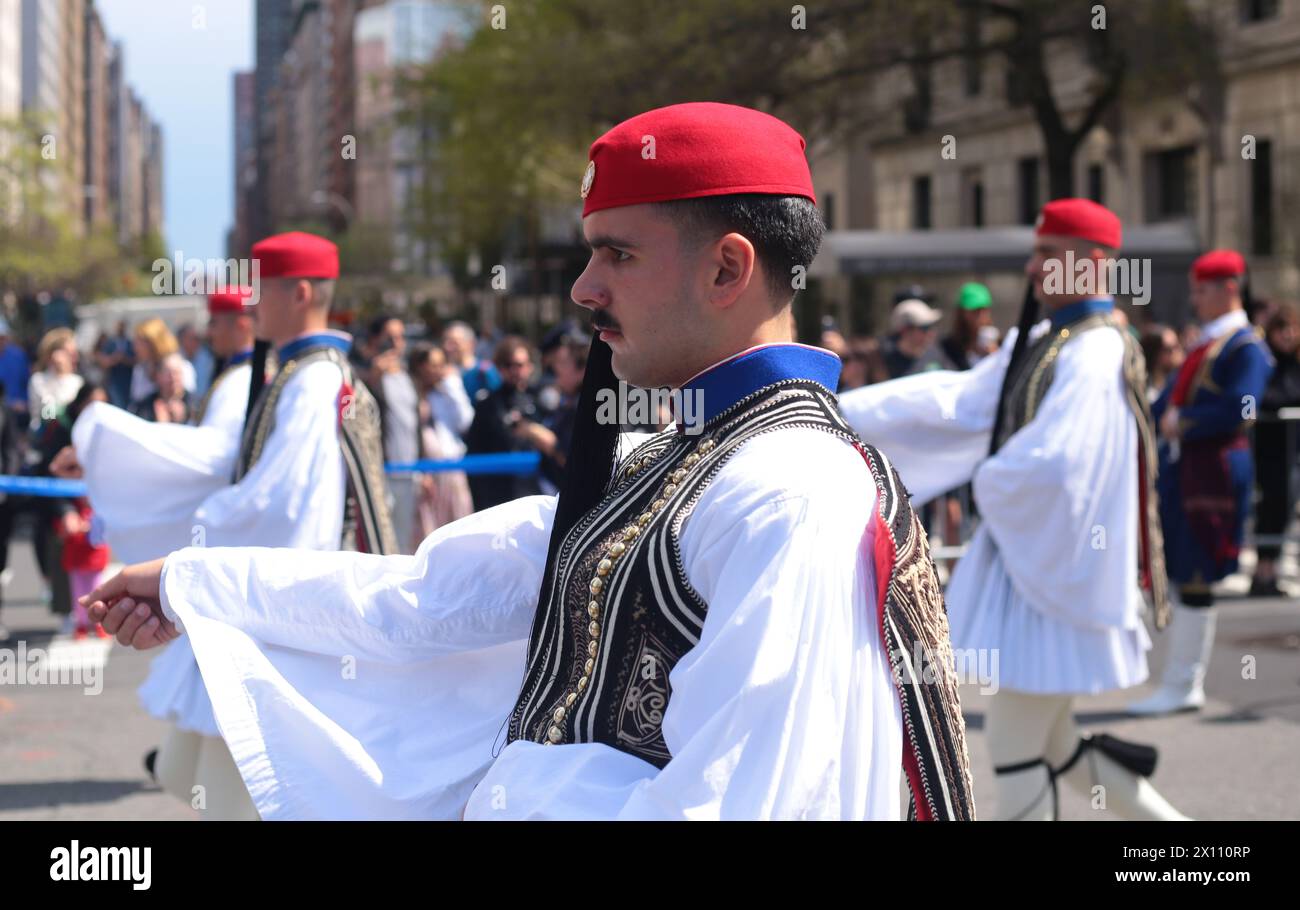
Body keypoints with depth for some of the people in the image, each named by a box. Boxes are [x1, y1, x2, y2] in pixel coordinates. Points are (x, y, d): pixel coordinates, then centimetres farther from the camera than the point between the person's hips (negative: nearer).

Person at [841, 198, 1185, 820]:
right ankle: (1162, 815, 28)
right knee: (1050, 746, 16)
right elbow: (953, 400, 9)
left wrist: (987, 483, -10)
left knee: (1014, 751, -1)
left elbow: (1048, 465, -31)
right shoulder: (1039, 342, 10)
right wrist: (842, 411, 3)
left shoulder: (1094, 355, -19)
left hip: (1053, 573, -9)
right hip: (1022, 557, 9)